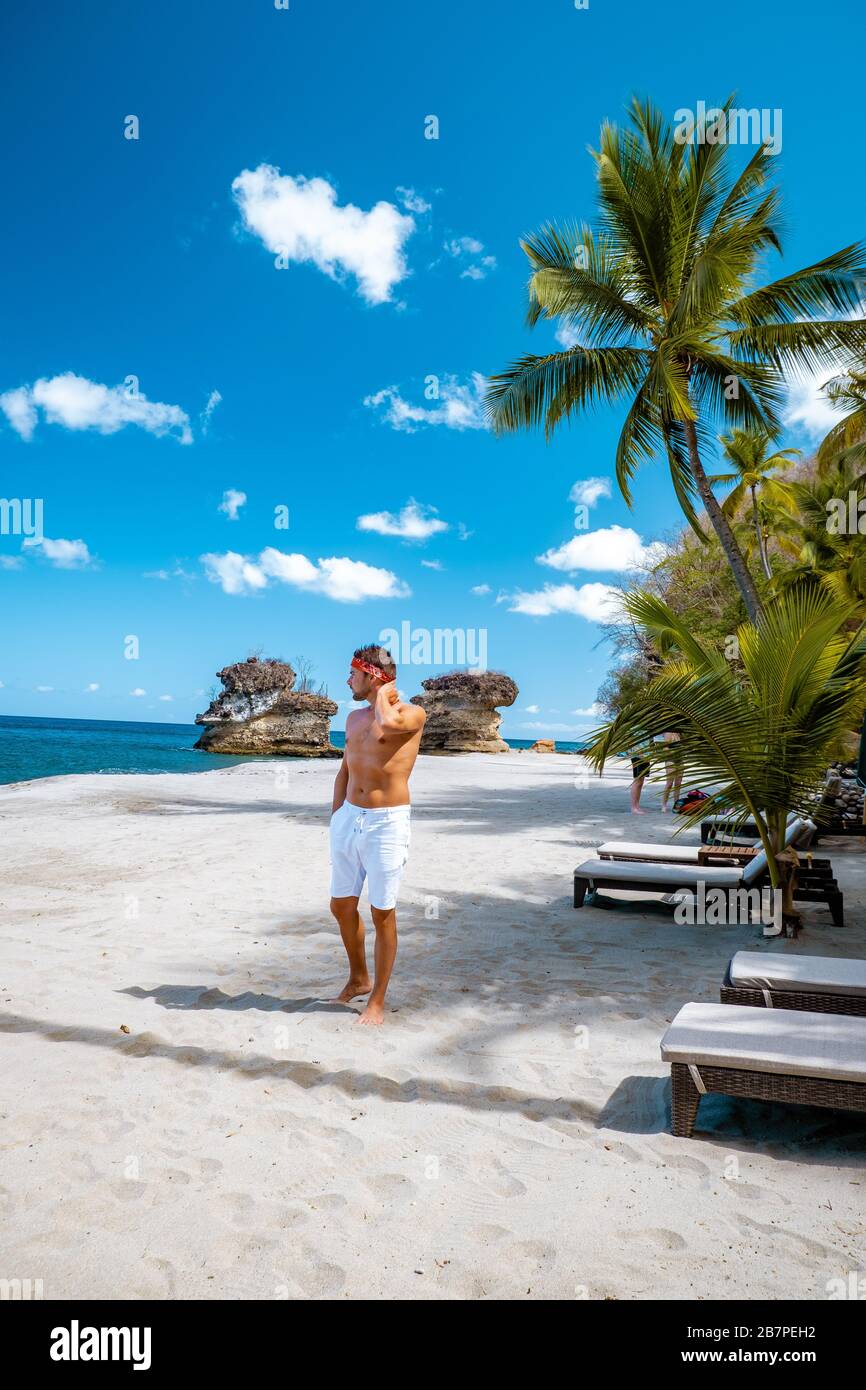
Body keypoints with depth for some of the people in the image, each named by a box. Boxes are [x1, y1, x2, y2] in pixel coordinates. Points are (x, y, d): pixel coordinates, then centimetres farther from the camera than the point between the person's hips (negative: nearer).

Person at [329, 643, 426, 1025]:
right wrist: (335, 821, 15)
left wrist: (383, 694, -11)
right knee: (341, 907, 15)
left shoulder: (412, 713, -8)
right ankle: (358, 979, 36)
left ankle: (377, 1001, 15)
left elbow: (386, 725, -31)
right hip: (348, 819, 7)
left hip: (386, 824, -7)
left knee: (382, 914, 1)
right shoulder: (354, 718, 13)